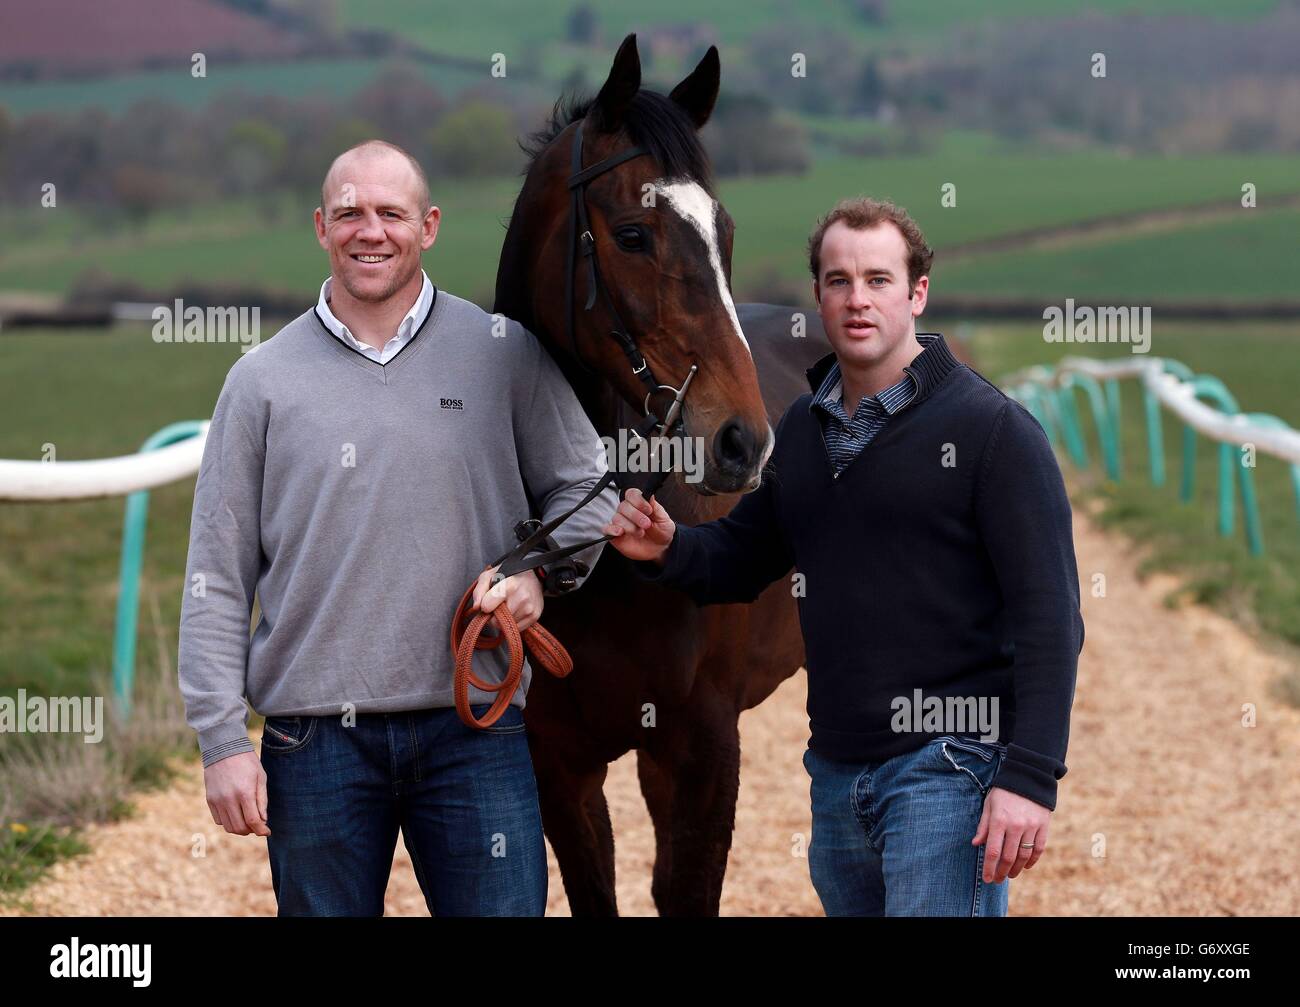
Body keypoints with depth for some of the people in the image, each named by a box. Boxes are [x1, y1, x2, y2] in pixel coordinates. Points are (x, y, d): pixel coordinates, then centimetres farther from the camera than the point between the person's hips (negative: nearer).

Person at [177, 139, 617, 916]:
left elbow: (584, 489, 14)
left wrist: (539, 567, -7)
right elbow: (218, 579, 3)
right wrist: (222, 741, -3)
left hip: (474, 731, 0)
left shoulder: (504, 353, 4)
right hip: (315, 736, 0)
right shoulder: (263, 380, 4)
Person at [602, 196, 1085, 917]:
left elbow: (1048, 617, -13)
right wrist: (666, 551, -1)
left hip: (947, 760, -7)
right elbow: (743, 558, 23)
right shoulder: (802, 428, 12)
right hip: (836, 768, 7)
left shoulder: (991, 427, -9)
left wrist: (1030, 778, -20)